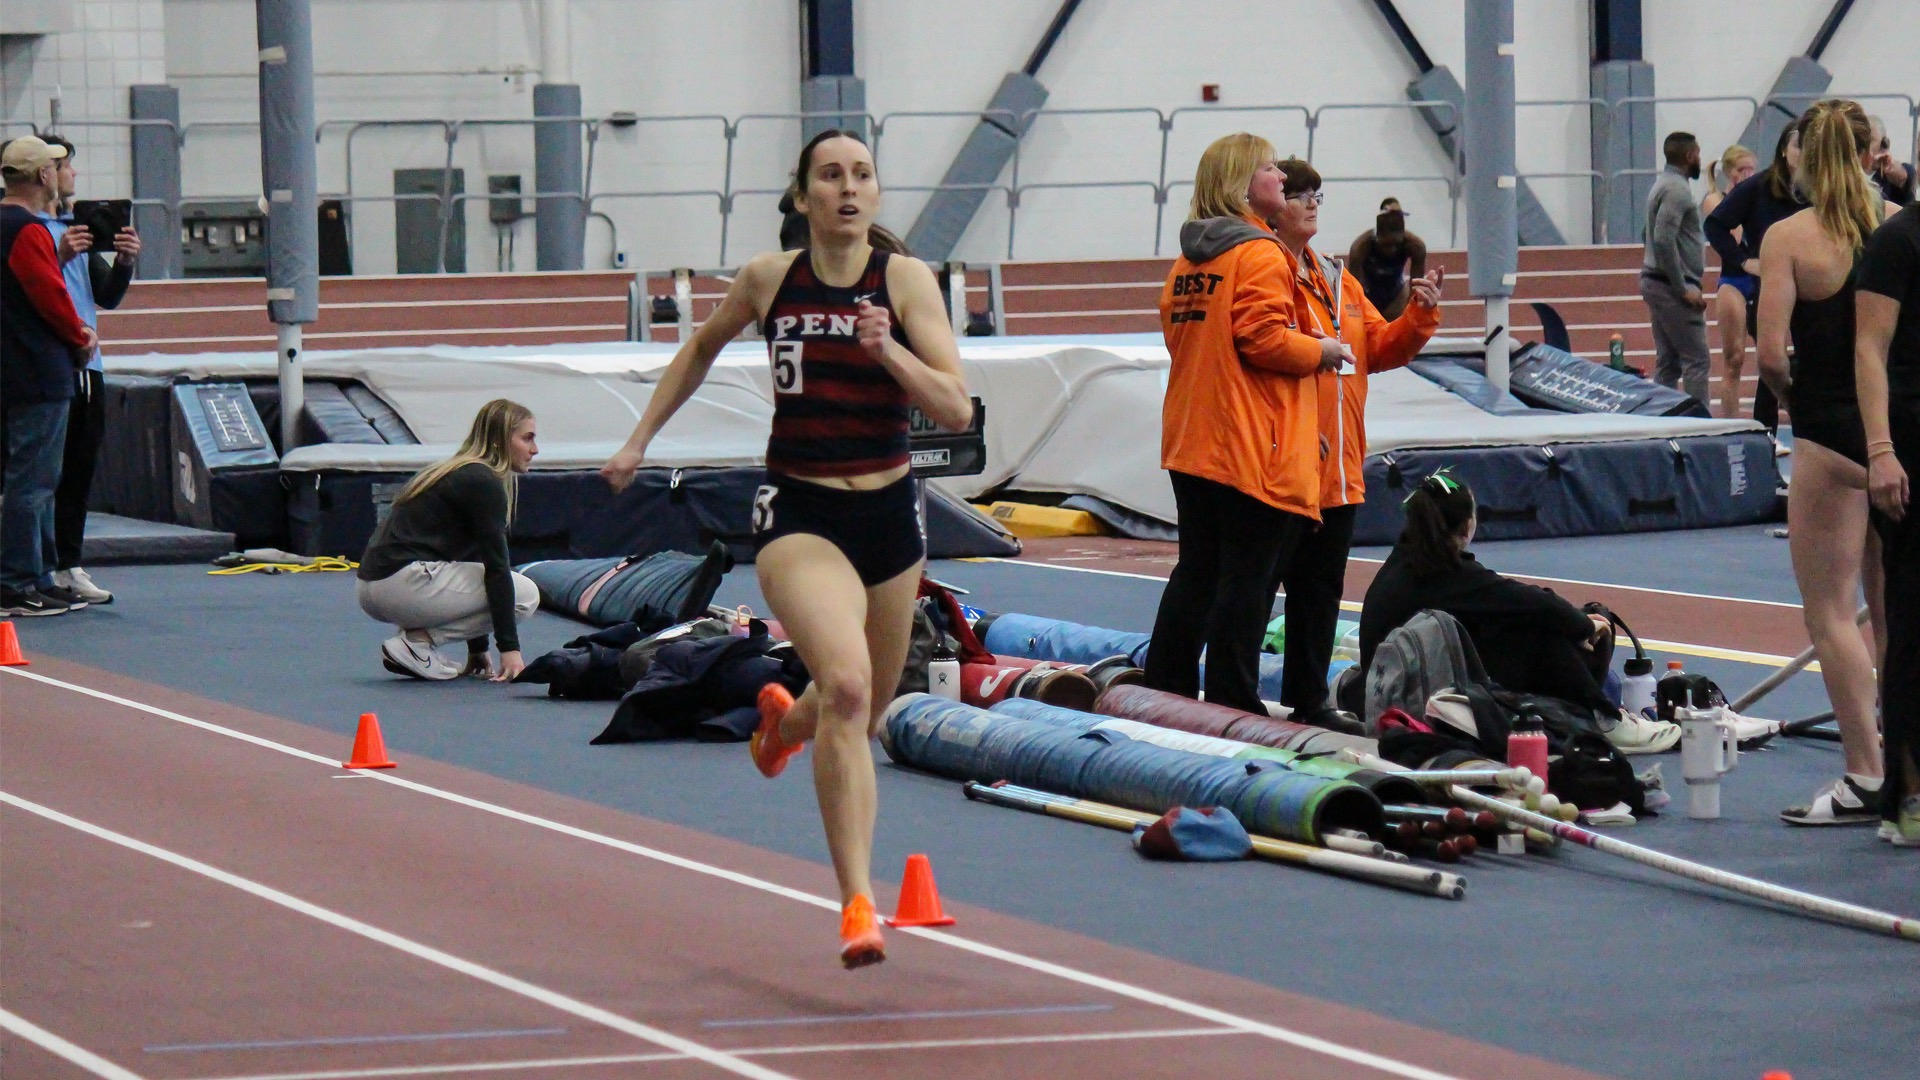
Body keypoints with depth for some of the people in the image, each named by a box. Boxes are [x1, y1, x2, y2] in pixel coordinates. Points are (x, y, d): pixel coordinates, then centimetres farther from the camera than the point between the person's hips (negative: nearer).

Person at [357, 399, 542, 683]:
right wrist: (509, 648, -9)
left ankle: (416, 632, 9)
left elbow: (474, 563, 27)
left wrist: (477, 647, 30)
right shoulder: (483, 483, -7)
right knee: (525, 595, -2)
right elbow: (495, 566, -10)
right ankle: (417, 640, -8)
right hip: (406, 582, -10)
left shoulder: (459, 473, 23)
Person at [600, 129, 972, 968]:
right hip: (798, 516, -2)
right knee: (845, 685, -28)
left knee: (866, 712, 18)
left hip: (887, 513, 2)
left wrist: (888, 349, -27)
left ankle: (784, 716, 57)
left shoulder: (905, 278, -5)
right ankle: (858, 902, -28)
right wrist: (640, 440, 20)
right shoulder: (768, 280, -1)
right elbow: (702, 347, 21)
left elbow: (957, 410, -12)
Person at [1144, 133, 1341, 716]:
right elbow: (1263, 337, -21)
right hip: (1252, 449, -9)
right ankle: (1232, 706, -3)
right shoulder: (1260, 254, -12)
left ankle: (1165, 692, 18)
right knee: (1247, 578, -4)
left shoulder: (1189, 258, 14)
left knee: (1196, 572, 15)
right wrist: (1320, 351, -3)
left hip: (1190, 444, 9)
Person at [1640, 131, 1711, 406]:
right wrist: (1684, 289, -21)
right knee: (1696, 359, -10)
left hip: (1655, 282, 10)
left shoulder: (1664, 185, 17)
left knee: (1668, 362, 11)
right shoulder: (1677, 190, -14)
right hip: (1671, 286, -10)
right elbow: (1664, 241, -24)